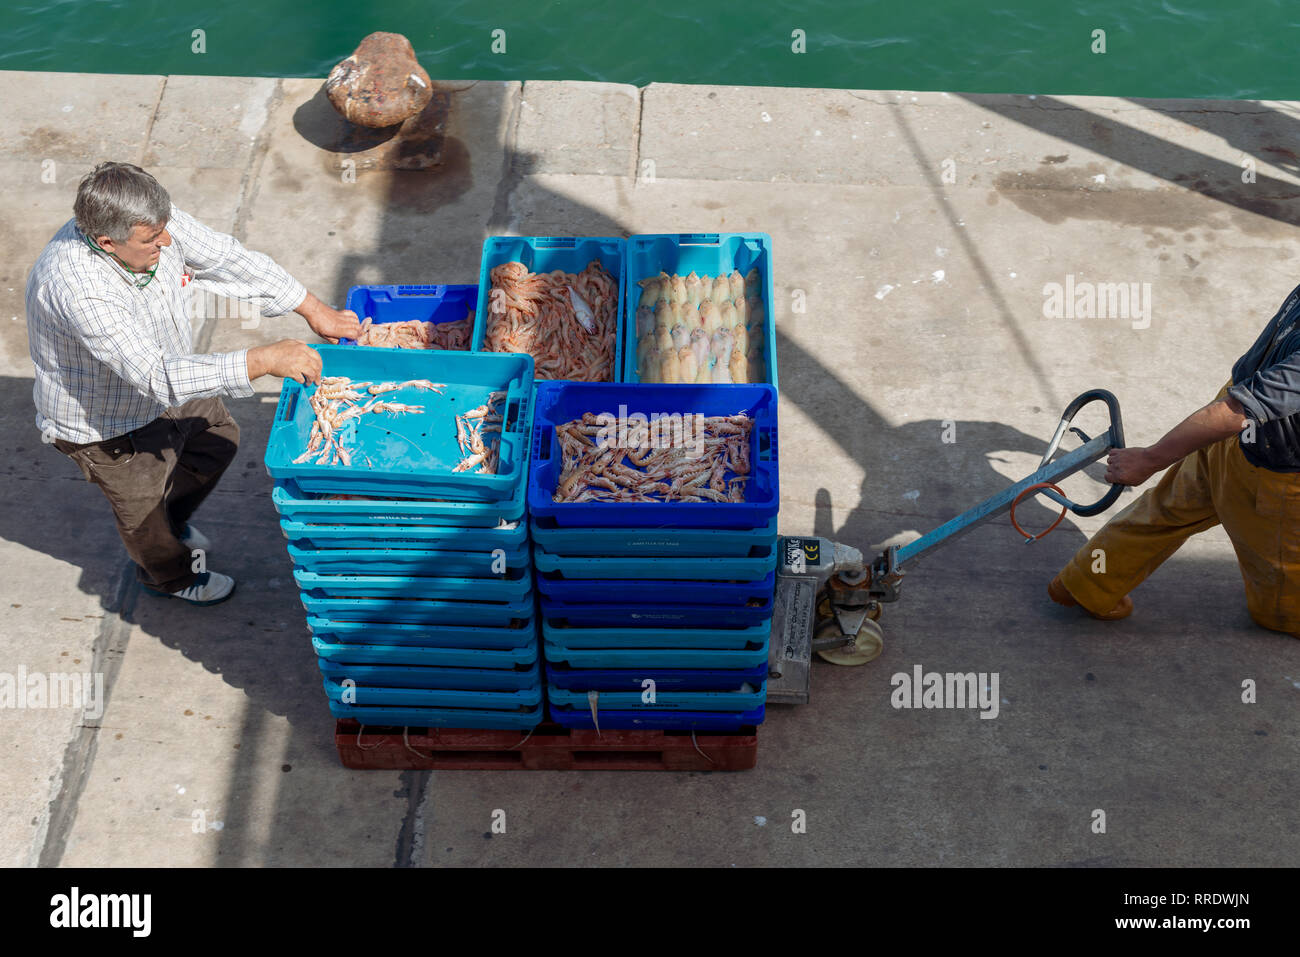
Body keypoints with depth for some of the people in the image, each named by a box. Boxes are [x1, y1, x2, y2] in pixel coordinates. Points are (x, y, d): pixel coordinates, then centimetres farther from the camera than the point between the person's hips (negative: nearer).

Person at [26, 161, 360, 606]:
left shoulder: (150, 221, -23)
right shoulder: (76, 288, -44)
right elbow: (156, 377, -47)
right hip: (106, 425, -7)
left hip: (167, 382, 7)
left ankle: (173, 521, 58)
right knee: (144, 504, 19)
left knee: (217, 439, 28)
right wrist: (263, 360, -49)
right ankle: (168, 575, 53)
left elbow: (228, 258, -12)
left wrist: (315, 311, -12)